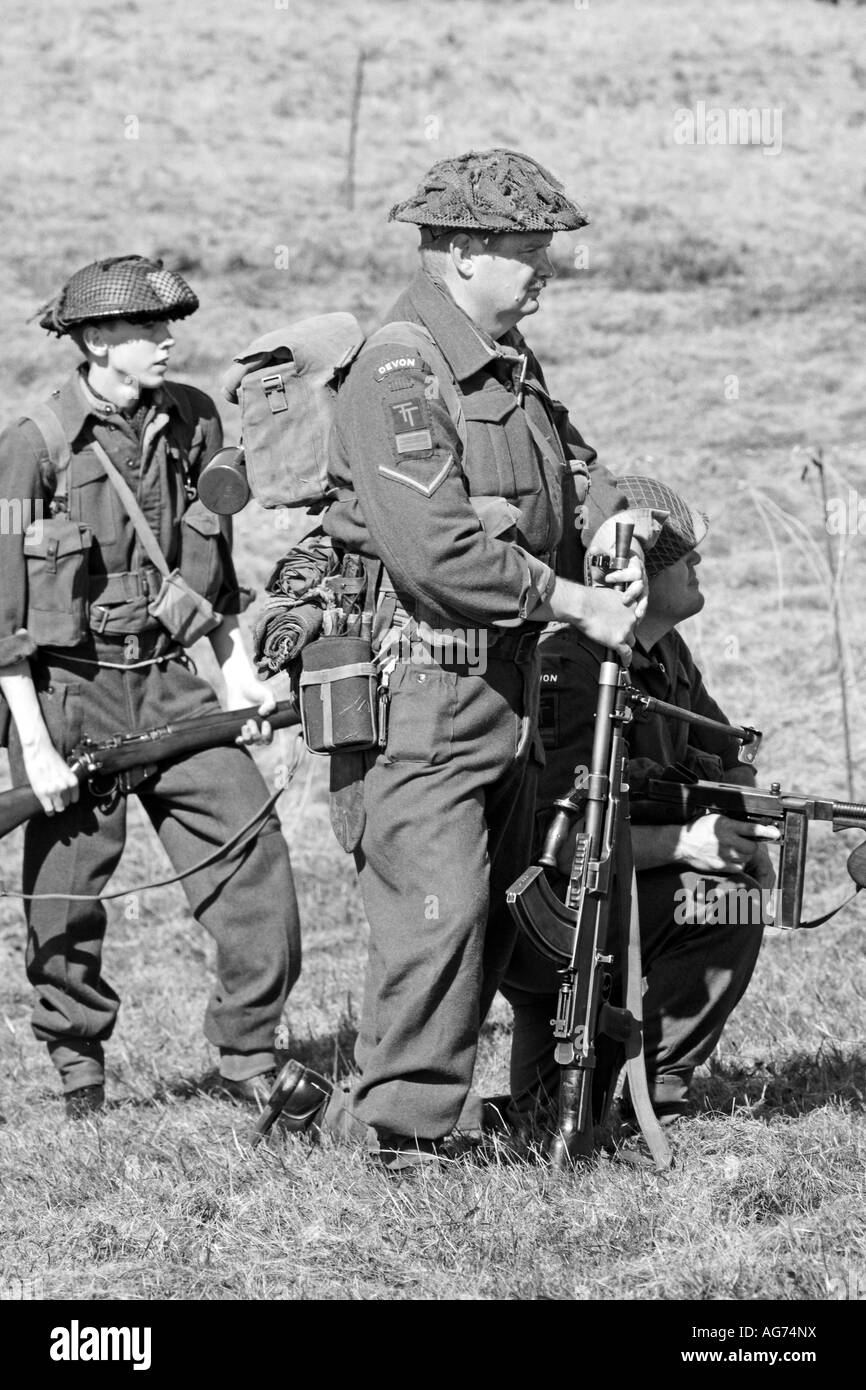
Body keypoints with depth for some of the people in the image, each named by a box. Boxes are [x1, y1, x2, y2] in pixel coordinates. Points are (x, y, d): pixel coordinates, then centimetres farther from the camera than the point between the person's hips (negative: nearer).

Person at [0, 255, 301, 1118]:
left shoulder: (191, 423, 4)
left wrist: (239, 673, 7)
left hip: (166, 681, 4)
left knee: (249, 839, -9)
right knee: (69, 896, 3)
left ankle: (249, 1056, 1)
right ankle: (78, 1070, 23)